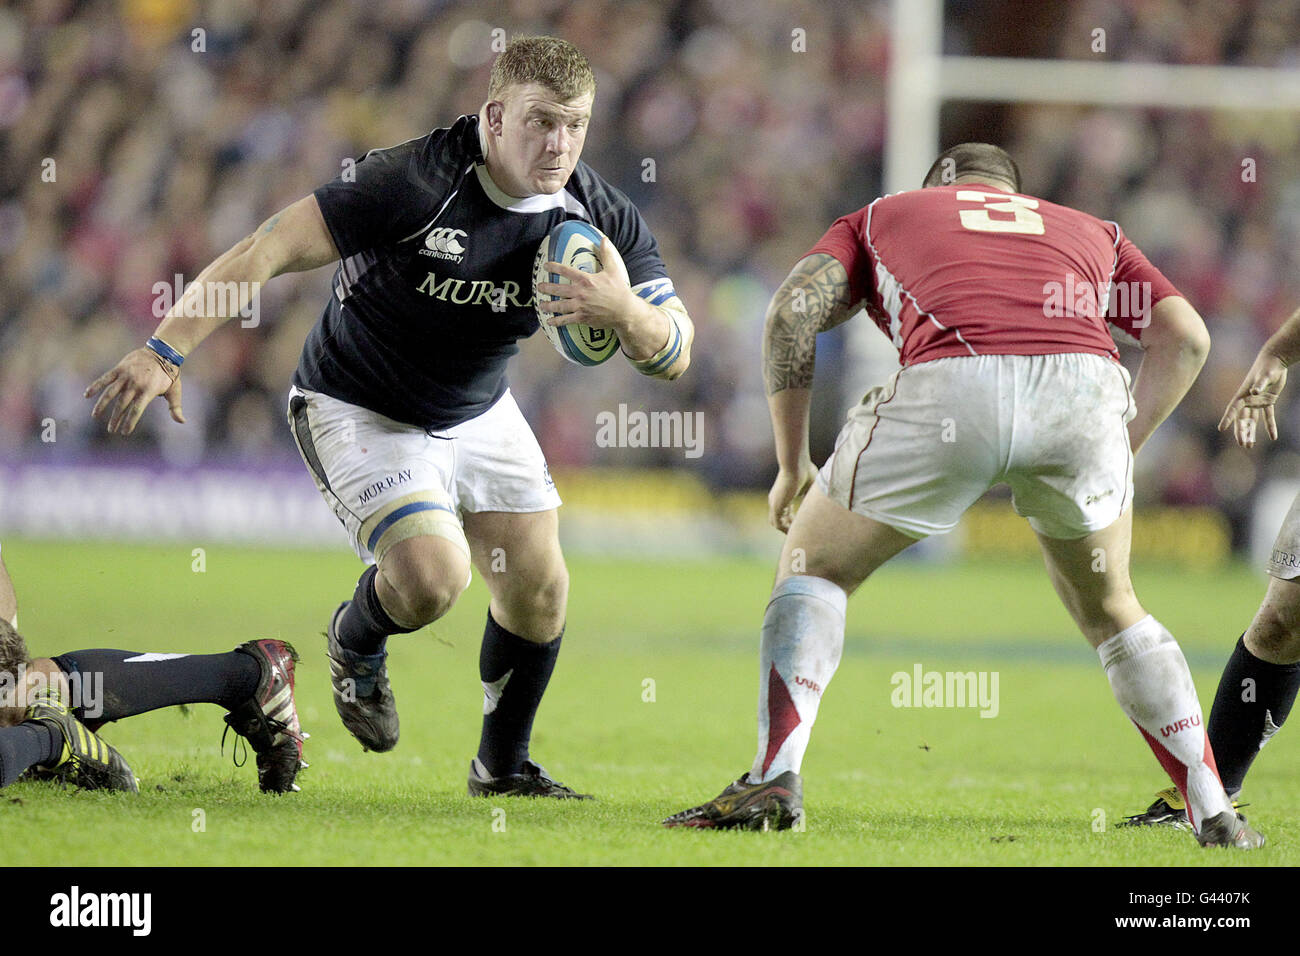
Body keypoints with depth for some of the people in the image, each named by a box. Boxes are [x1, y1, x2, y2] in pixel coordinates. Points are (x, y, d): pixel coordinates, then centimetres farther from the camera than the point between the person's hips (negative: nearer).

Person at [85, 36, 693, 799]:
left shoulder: (600, 216, -14)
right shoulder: (415, 183, -31)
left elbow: (673, 355, -13)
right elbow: (273, 249, -29)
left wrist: (624, 311, -36)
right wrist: (166, 350, -33)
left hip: (477, 413, 6)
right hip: (359, 411, -6)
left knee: (539, 587, 1)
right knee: (433, 575, -22)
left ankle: (503, 765, 27)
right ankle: (356, 644, 16)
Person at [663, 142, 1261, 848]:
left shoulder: (881, 215, 34)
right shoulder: (1090, 230, 38)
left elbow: (793, 311, 16)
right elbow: (1185, 335, 23)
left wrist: (792, 466, 22)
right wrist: (1122, 448, 31)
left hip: (950, 388, -2)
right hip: (1083, 389, 2)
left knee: (813, 569, 20)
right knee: (1109, 608, 27)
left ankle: (775, 778, 3)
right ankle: (1214, 814, 22)